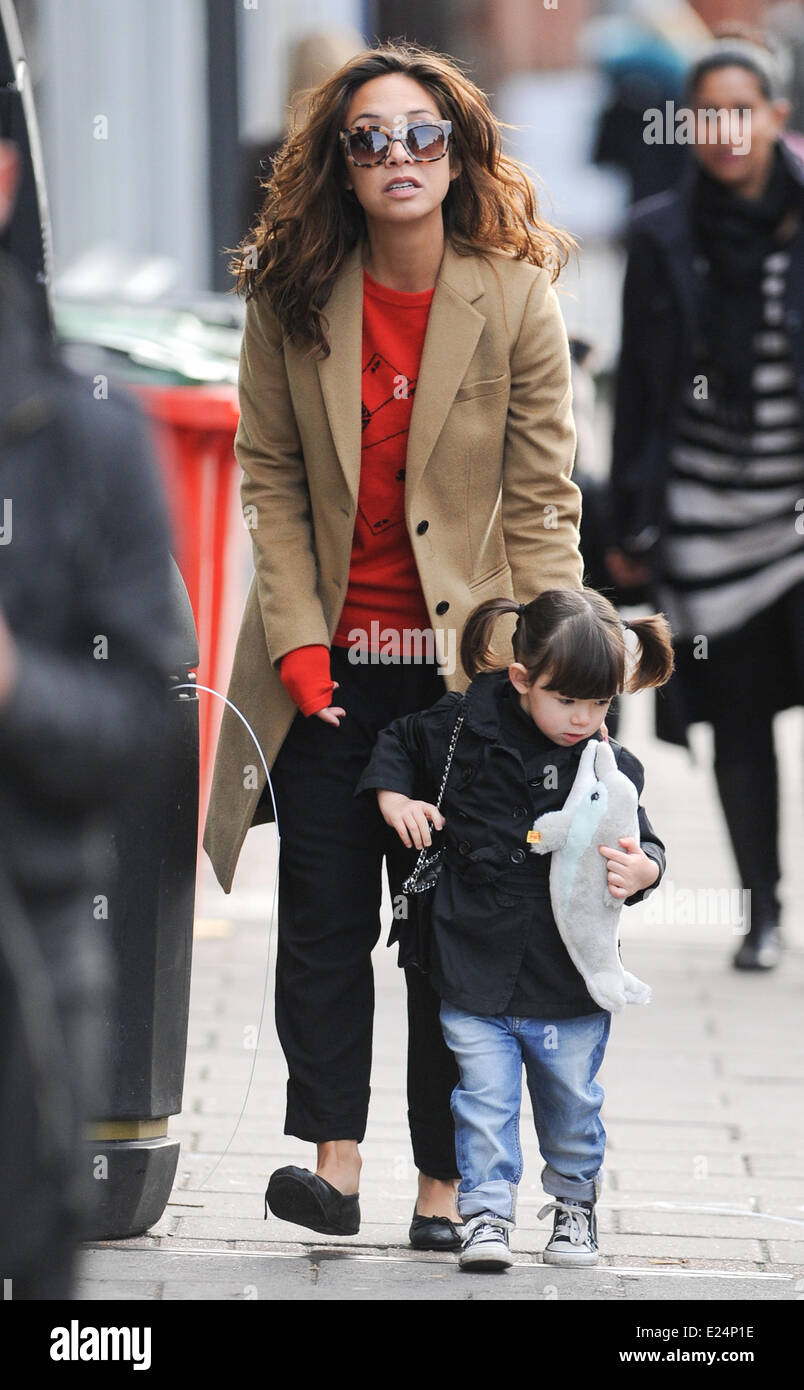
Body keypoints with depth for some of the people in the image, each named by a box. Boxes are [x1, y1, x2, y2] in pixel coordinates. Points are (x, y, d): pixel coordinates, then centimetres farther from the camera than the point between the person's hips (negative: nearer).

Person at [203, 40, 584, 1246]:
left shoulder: (517, 298, -5)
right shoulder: (291, 298, 0)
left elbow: (543, 498, -5)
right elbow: (271, 475, 2)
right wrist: (294, 635, -7)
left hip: (461, 656, -2)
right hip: (329, 660, 2)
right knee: (322, 918, -2)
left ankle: (445, 1181, 6)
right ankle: (333, 1160, -2)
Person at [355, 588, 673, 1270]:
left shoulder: (612, 767, -6)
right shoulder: (465, 727, -5)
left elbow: (643, 844, -2)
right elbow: (399, 742, 14)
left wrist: (642, 869, -25)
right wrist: (394, 795, -3)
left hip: (569, 983, 1)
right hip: (477, 975, -1)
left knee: (571, 1104, 14)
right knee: (485, 1100, -1)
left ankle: (575, 1202, 36)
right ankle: (486, 1213, 9)